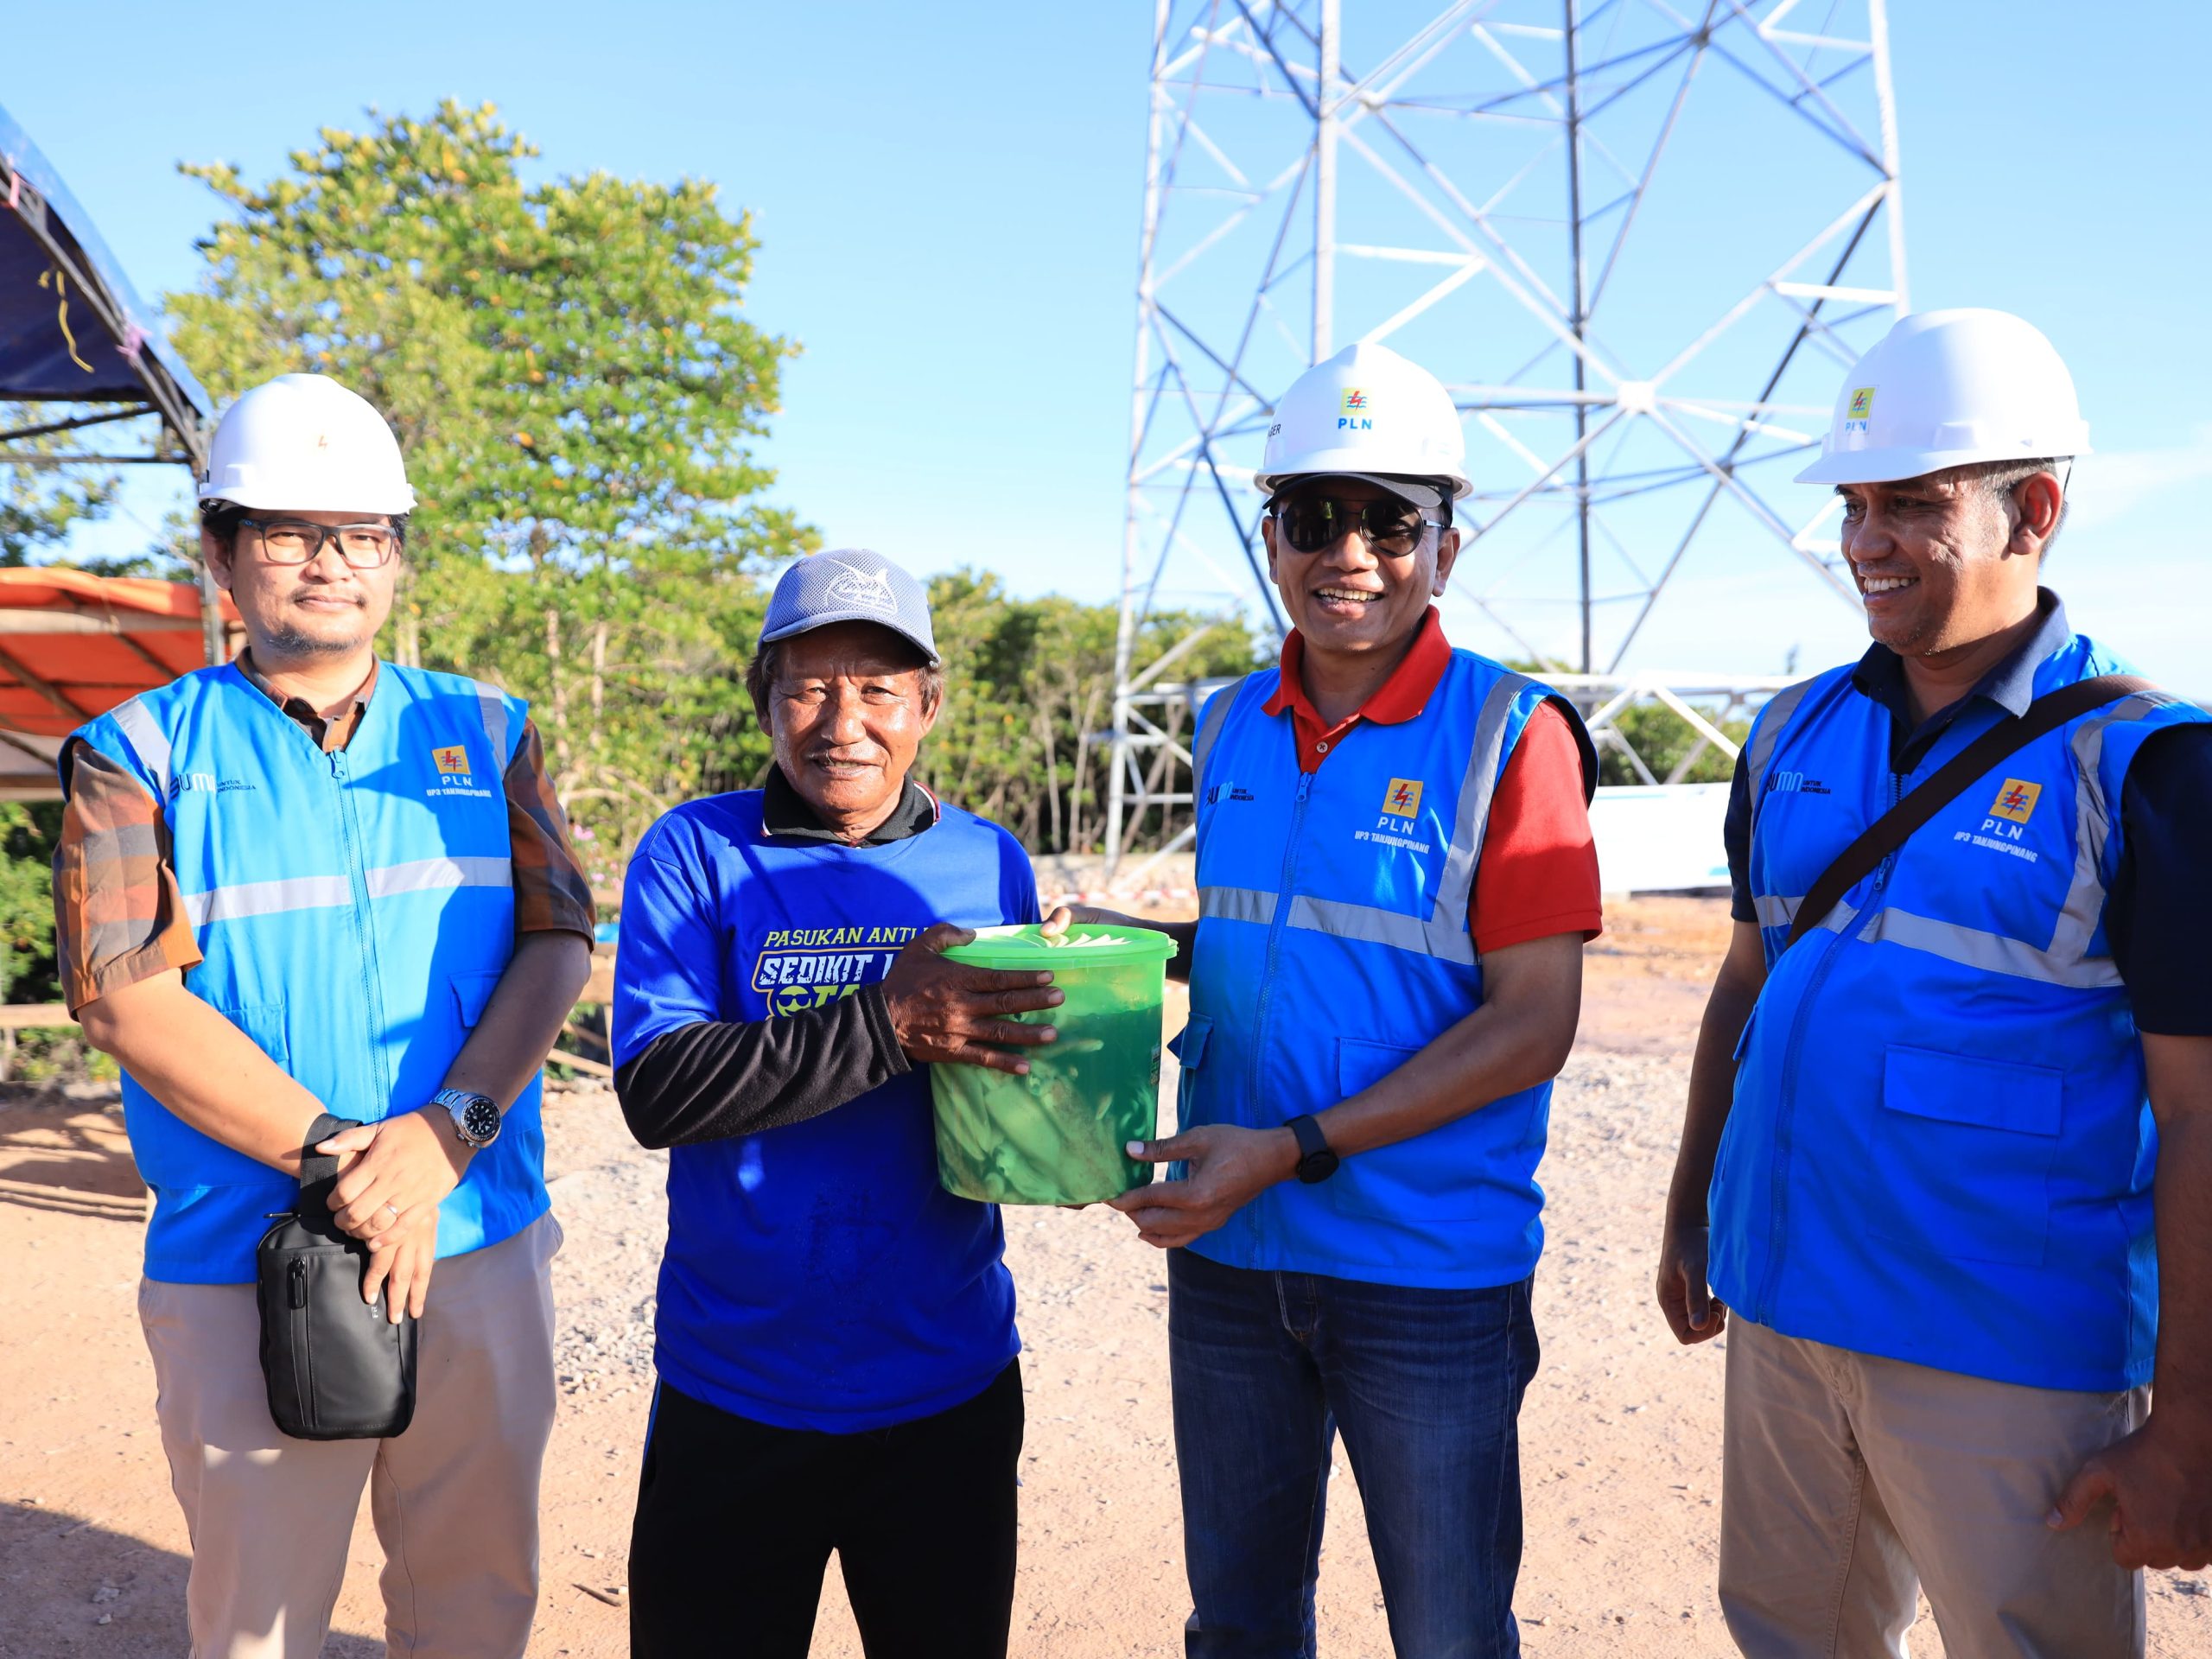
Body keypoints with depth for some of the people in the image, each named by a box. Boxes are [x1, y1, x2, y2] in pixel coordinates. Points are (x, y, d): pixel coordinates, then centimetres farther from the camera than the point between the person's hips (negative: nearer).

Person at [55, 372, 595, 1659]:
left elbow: (559, 941, 0)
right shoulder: (141, 752, 1)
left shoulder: (485, 730, 8)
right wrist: (336, 1158, -17)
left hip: (483, 1247, 2)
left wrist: (448, 1134, -15)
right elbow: (125, 997, -9)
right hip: (243, 1267, -1)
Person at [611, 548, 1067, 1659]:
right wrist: (890, 1024, -27)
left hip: (949, 1390, 2)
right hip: (734, 1395, -1)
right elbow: (656, 1088, -17)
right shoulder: (694, 853, -6)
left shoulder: (989, 861, 1)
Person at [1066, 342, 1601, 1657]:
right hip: (1228, 1256, 5)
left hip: (1429, 1268, -4)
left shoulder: (1509, 734, -11)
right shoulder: (1230, 732, 5)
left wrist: (1294, 1150, -20)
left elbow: (1531, 1025, -15)